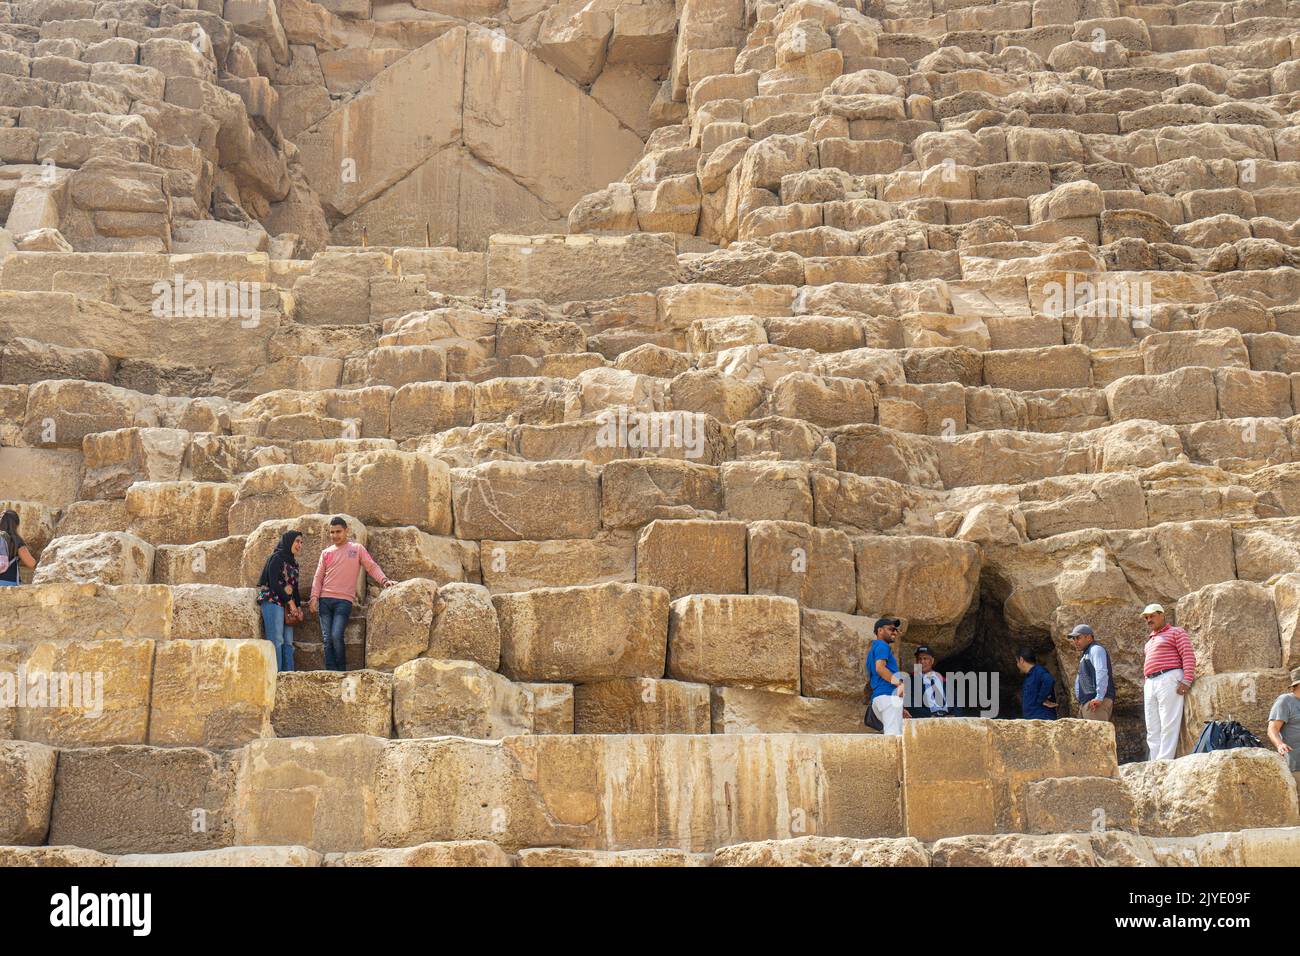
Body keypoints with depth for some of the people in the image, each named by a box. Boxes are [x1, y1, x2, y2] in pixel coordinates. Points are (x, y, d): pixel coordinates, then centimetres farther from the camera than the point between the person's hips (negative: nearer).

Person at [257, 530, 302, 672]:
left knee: (288, 643, 3)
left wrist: (298, 606, 9)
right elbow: (273, 583, -13)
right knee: (276, 641, -11)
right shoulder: (277, 558, -5)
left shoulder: (293, 562, 19)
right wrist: (290, 602, -12)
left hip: (287, 606, 8)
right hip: (273, 602, -8)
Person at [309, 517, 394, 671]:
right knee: (327, 639, -2)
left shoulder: (357, 549, 9)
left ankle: (342, 671, -5)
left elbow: (371, 567, 3)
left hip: (344, 600, -4)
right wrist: (314, 597, 0)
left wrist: (383, 580, -15)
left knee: (336, 636, -17)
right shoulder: (326, 553, 16)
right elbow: (318, 577, 14)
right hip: (325, 600, 4)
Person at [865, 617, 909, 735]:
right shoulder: (882, 646, 0)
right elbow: (880, 668, -18)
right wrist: (900, 683, -23)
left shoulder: (873, 649, 30)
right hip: (888, 695, -10)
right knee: (894, 735, -18)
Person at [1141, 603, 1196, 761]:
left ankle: (1164, 763, -16)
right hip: (1150, 684, 8)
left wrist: (1187, 681, -18)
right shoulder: (1150, 640, 28)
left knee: (1168, 726, -11)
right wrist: (1144, 686, 18)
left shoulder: (1176, 632, 5)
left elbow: (1189, 656, -6)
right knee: (1152, 730, 3)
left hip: (1169, 680, -8)